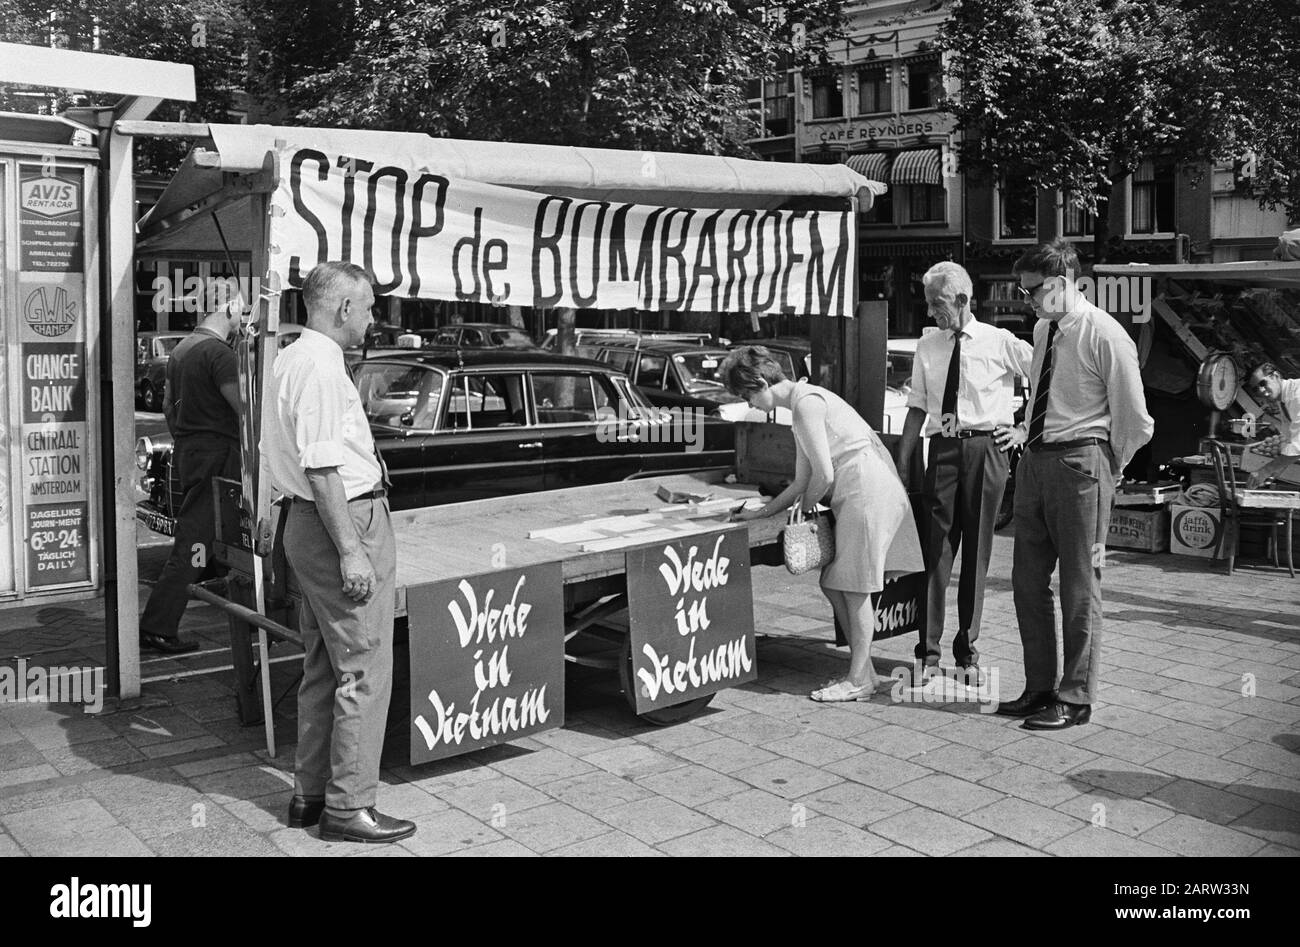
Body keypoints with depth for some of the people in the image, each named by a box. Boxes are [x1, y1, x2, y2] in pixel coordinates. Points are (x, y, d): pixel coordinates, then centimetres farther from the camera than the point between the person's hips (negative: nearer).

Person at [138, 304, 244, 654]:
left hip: (187, 451, 10)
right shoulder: (219, 352, -16)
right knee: (193, 545, -7)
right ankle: (157, 628, -6)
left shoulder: (181, 349, 14)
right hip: (215, 456, -10)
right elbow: (245, 407, -20)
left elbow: (168, 405, 20)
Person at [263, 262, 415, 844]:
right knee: (363, 672, -3)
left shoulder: (288, 359, 14)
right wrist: (351, 552, -22)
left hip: (305, 522, 11)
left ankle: (310, 794, 28)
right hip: (346, 523, -11)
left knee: (323, 668, 18)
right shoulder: (322, 366, -17)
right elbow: (322, 468, -22)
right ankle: (347, 808, 5)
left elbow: (283, 448, 22)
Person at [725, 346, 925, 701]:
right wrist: (762, 512, 19)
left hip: (869, 490, -10)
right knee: (832, 583, 11)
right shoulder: (801, 404, 18)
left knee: (854, 586, -3)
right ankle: (864, 671, 19)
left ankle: (859, 680, 7)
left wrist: (804, 507, 2)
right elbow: (802, 482, 20)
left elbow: (824, 475, -15)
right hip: (853, 496, 10)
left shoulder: (806, 402, -14)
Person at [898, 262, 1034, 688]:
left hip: (987, 447, -2)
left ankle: (968, 652, 16)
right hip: (943, 448, 2)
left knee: (977, 552, 5)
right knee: (935, 548, 0)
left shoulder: (1001, 342, -1)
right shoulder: (927, 347, 9)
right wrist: (903, 461, 5)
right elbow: (918, 408, 11)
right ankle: (928, 650, 7)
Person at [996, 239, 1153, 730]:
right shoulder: (1043, 330, 12)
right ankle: (1040, 688, 24)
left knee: (1079, 585, 1)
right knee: (1028, 579, 12)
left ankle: (1076, 698, 12)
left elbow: (1135, 421, -8)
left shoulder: (1105, 335, -11)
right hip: (1035, 460, 8)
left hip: (1080, 462, -8)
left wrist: (1108, 467, 2)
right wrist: (1026, 431, 13)